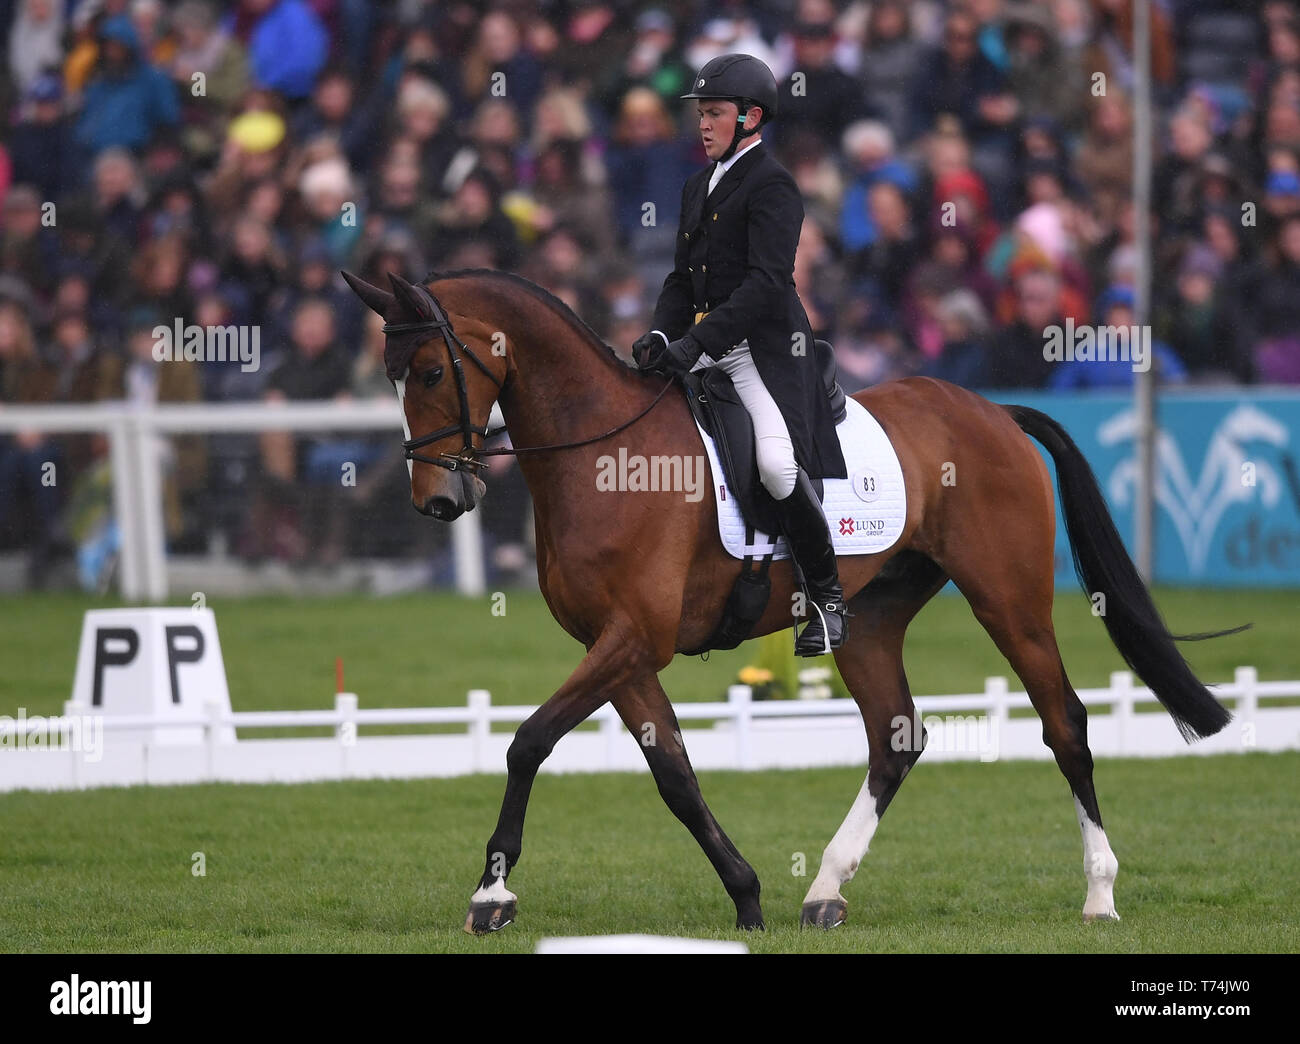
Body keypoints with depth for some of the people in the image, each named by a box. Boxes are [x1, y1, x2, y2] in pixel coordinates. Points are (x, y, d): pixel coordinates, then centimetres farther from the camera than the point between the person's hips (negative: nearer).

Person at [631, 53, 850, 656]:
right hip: (705, 349, 9)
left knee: (778, 465, -24)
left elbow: (766, 282, -19)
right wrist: (661, 336, 1)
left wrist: (698, 342, -25)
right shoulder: (699, 185, 18)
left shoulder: (771, 186, -9)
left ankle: (827, 599, -8)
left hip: (763, 350, -9)